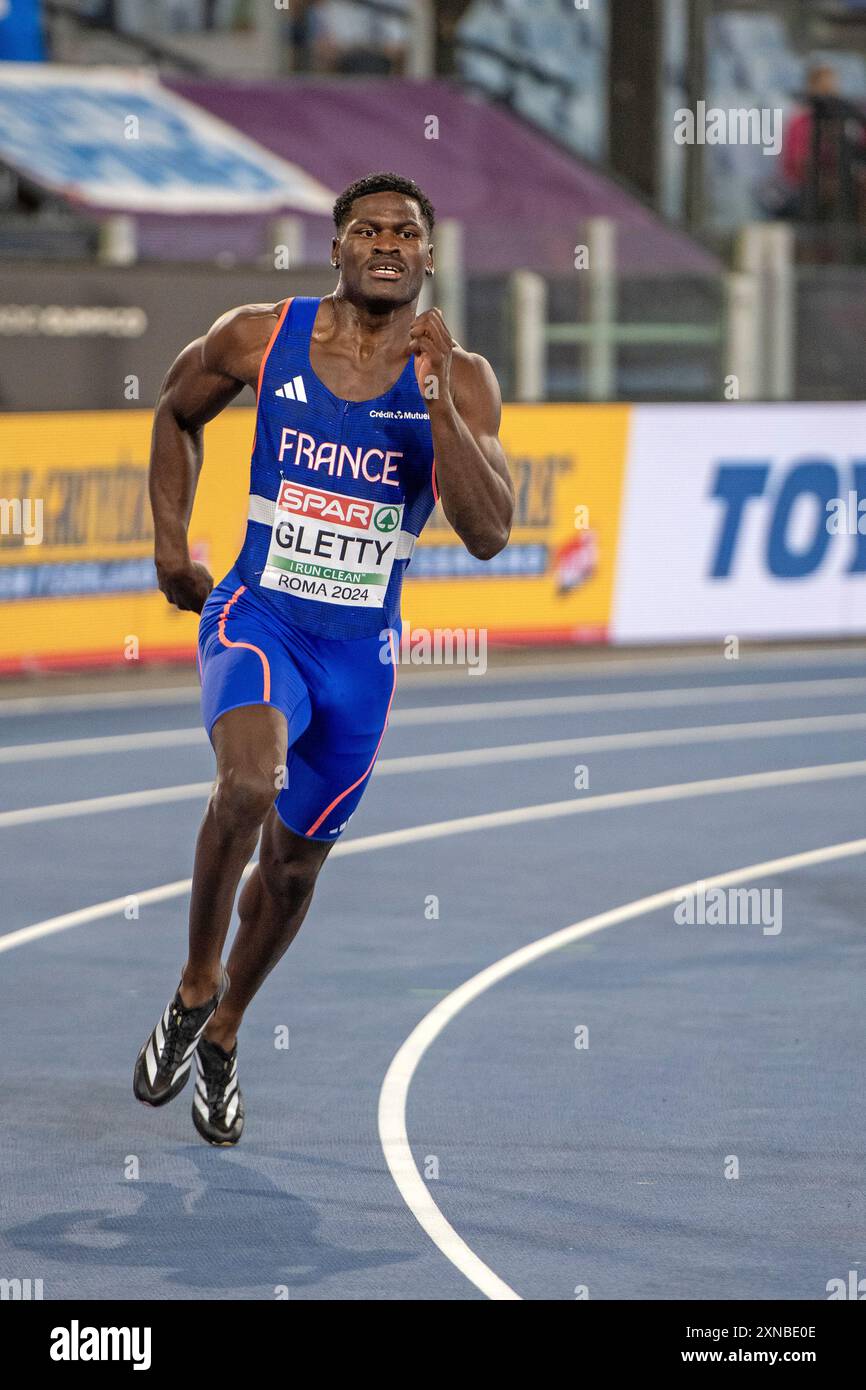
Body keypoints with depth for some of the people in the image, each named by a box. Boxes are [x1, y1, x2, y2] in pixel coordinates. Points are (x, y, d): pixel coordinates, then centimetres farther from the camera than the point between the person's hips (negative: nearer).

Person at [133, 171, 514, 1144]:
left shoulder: (459, 380, -8)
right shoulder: (260, 338, -6)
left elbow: (488, 535, -18)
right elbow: (176, 412, 14)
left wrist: (436, 406, -27)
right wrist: (170, 541, 8)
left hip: (362, 651, 2)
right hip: (257, 617, -2)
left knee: (294, 862, 13)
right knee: (249, 780, -32)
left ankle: (221, 1037, 39)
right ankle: (196, 982, -10)